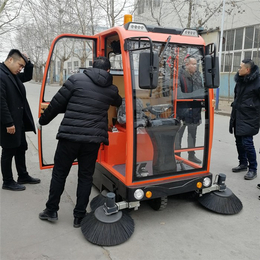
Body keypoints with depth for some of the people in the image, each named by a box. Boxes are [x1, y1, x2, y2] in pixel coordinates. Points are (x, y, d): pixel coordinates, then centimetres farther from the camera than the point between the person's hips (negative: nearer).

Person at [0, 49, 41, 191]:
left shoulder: (13, 75, 10)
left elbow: (27, 77, 27)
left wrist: (27, 62, 9)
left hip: (19, 121, 9)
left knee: (21, 149, 18)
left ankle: (23, 176, 33)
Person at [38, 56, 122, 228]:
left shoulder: (76, 79, -1)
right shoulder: (112, 90, 8)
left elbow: (57, 103, 0)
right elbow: (120, 103, 30)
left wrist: (43, 121, 13)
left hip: (70, 135, -1)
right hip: (93, 139, 2)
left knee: (59, 173, 15)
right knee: (86, 177, 13)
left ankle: (51, 211, 28)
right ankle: (79, 216, 21)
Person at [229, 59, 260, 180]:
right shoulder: (239, 80, 10)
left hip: (249, 118, -8)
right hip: (237, 116, 8)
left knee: (247, 143, -8)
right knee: (239, 141, 14)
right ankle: (243, 163, 31)